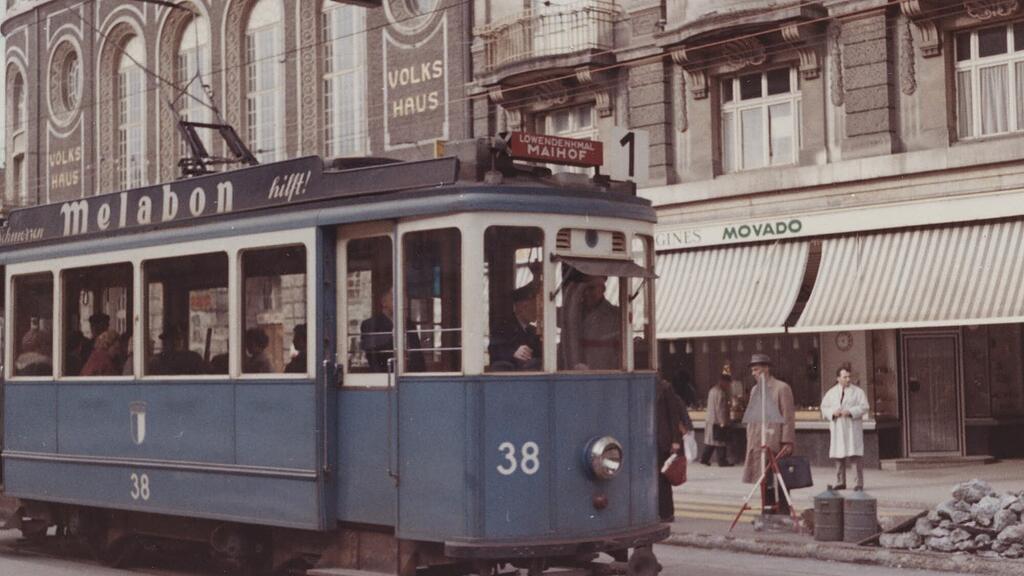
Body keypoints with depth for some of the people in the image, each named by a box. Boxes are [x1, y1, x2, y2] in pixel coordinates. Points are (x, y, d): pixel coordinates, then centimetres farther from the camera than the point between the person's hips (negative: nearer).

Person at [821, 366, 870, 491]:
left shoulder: (858, 392, 4)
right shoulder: (831, 392, 12)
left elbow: (864, 407, -3)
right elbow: (824, 408, 11)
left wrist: (850, 412, -17)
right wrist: (833, 413, -10)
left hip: (853, 428, -3)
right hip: (837, 428, 3)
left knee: (855, 455, -8)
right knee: (839, 456, 6)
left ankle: (859, 483, -6)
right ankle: (840, 482, 15)